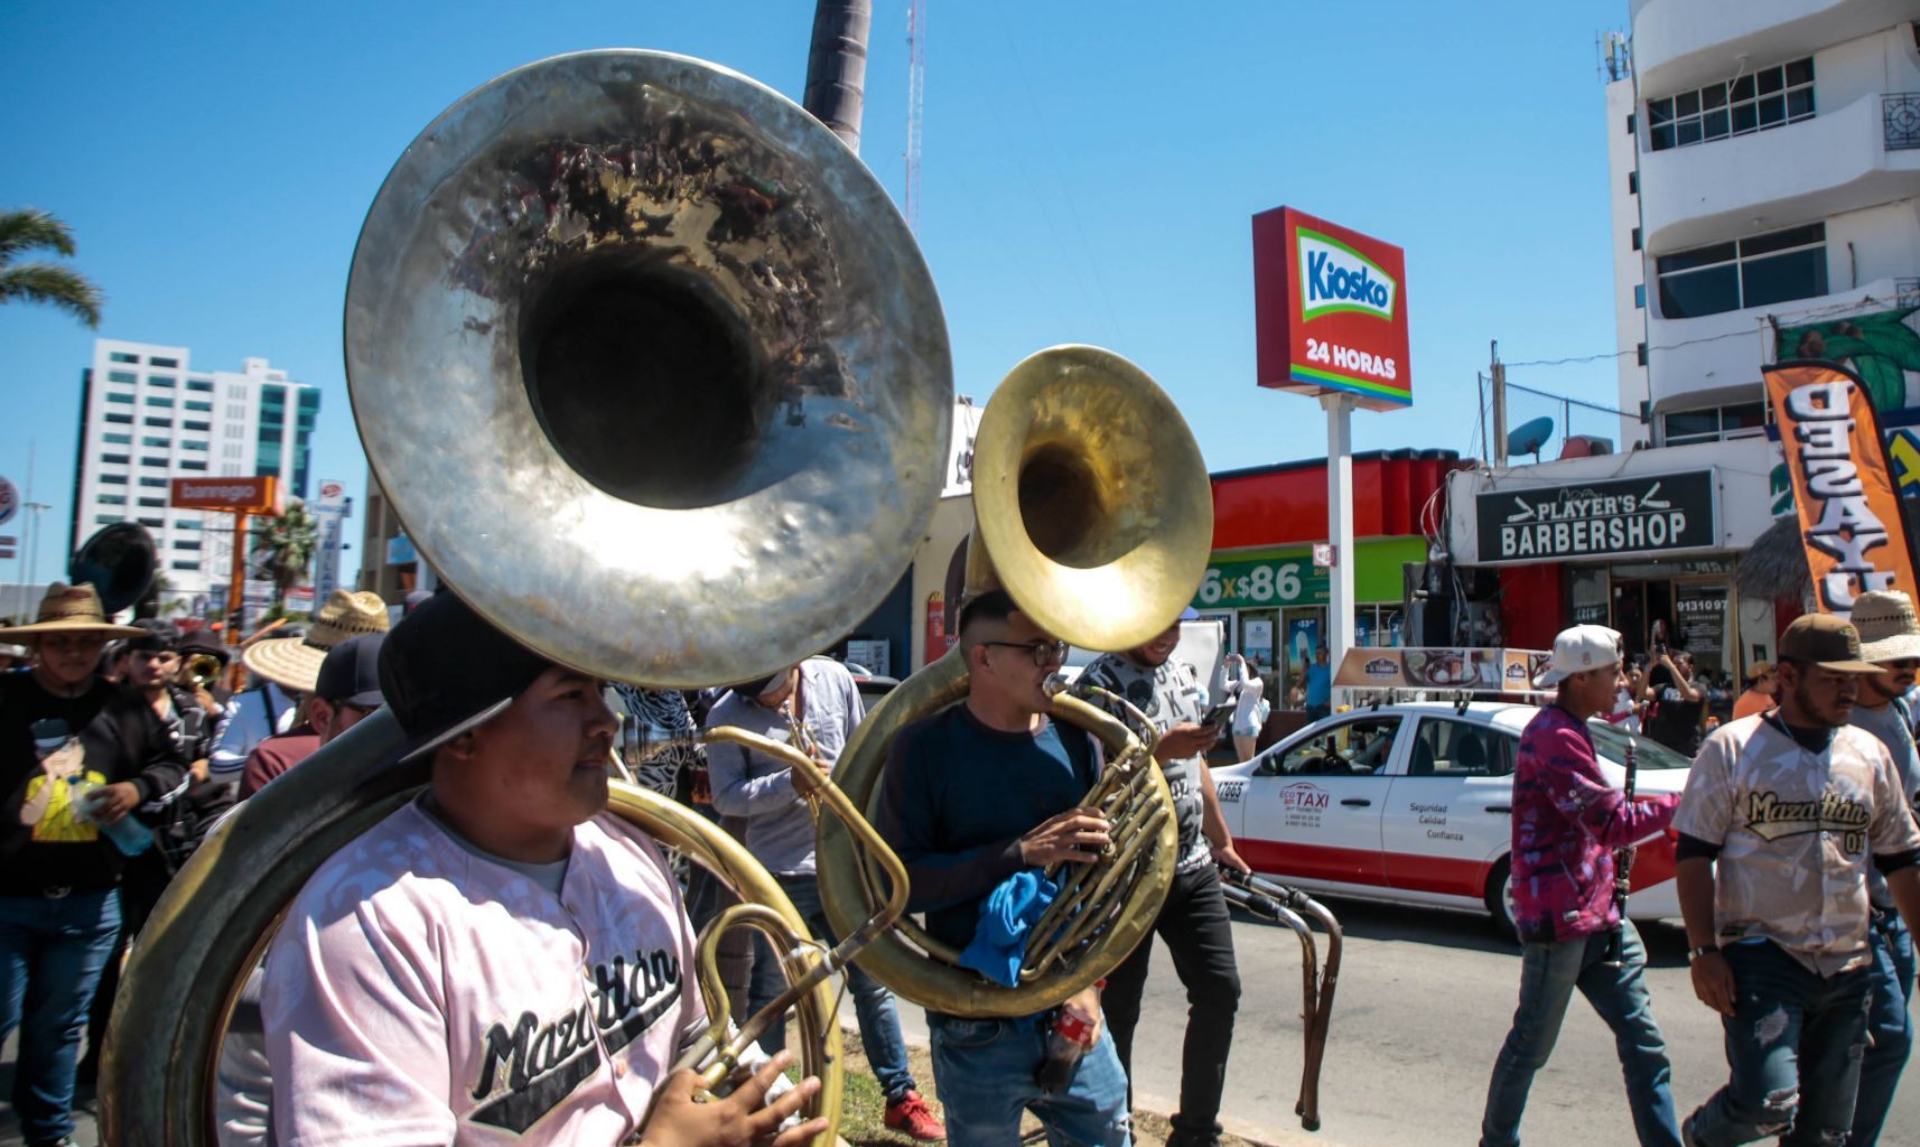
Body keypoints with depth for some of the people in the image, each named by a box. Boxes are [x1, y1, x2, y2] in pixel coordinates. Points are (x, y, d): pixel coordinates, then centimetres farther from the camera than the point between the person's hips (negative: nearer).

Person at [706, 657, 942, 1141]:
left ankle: (900, 1096, 26)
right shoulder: (726, 715, -9)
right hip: (777, 875, -2)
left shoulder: (835, 679, -3)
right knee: (769, 995, 9)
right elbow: (727, 797, -13)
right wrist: (791, 781, -25)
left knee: (873, 982, 12)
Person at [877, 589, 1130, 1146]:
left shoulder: (1075, 742, 0)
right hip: (977, 1030, -3)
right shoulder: (925, 748, -11)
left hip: (1071, 1018, 3)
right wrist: (1020, 854, -23)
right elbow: (898, 881, -16)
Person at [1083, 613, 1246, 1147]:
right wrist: (1160, 749, -31)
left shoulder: (1186, 675, 10)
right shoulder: (1101, 682, -13)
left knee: (1220, 991, 6)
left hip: (1194, 868, 7)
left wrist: (1223, 842, 20)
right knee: (1118, 1008, 4)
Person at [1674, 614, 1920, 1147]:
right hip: (1762, 957, -5)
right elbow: (1694, 855, -6)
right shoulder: (1732, 748, -5)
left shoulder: (1870, 754, 10)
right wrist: (1704, 953, -12)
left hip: (1848, 968, 5)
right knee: (1767, 1103, -18)